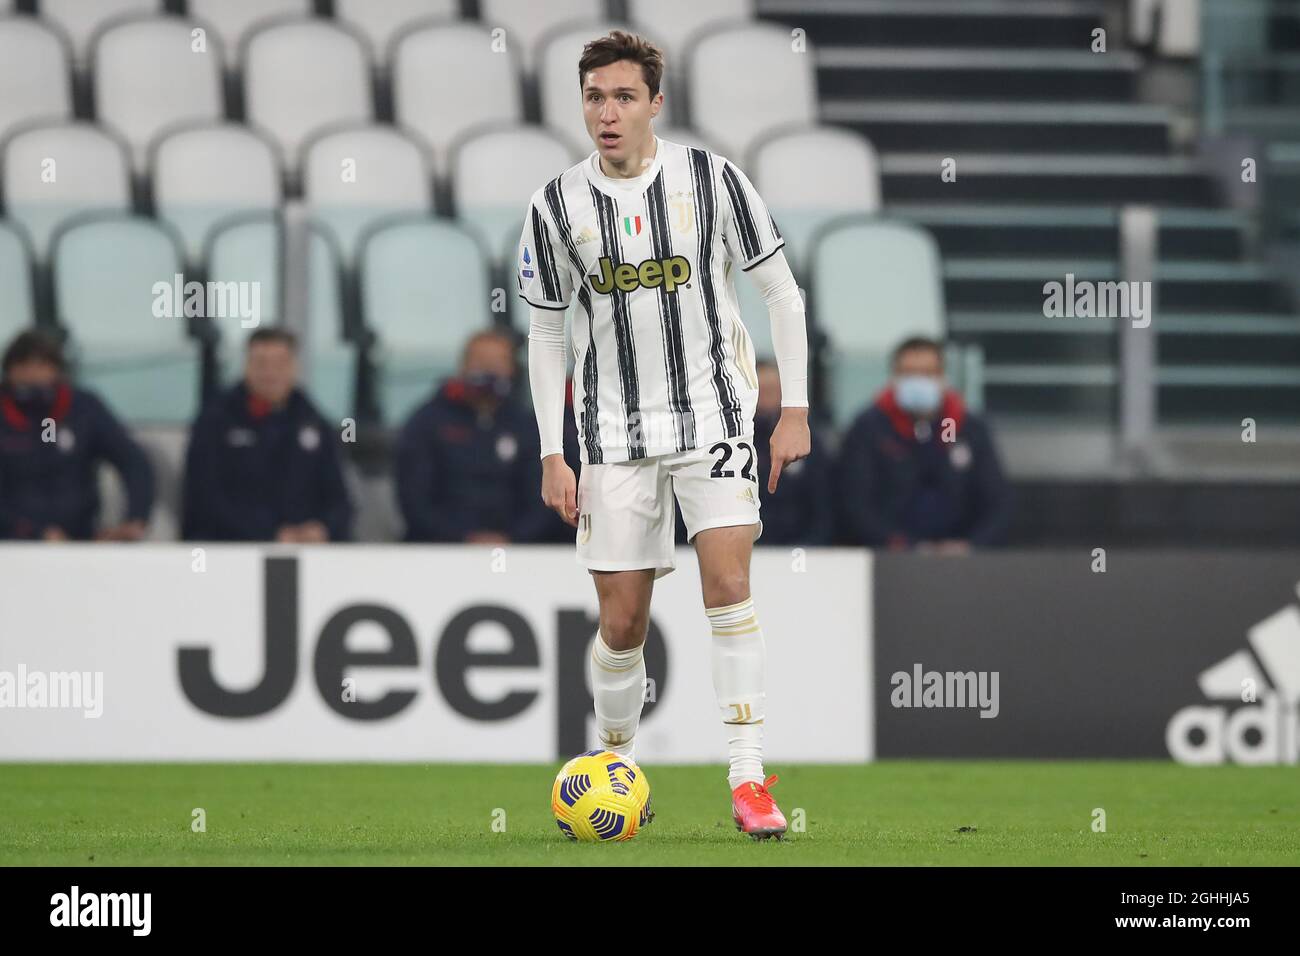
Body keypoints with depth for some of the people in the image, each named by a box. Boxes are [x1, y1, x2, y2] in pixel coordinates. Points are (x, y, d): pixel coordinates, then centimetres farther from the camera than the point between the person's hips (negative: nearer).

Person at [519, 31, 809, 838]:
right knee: (623, 623, 1)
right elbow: (546, 333, 8)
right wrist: (552, 455, 3)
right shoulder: (558, 206, -1)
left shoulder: (711, 179, -5)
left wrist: (795, 409, -3)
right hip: (615, 433, 2)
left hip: (713, 416, -2)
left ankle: (750, 781, -16)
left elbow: (782, 291, 2)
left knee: (728, 583, -18)